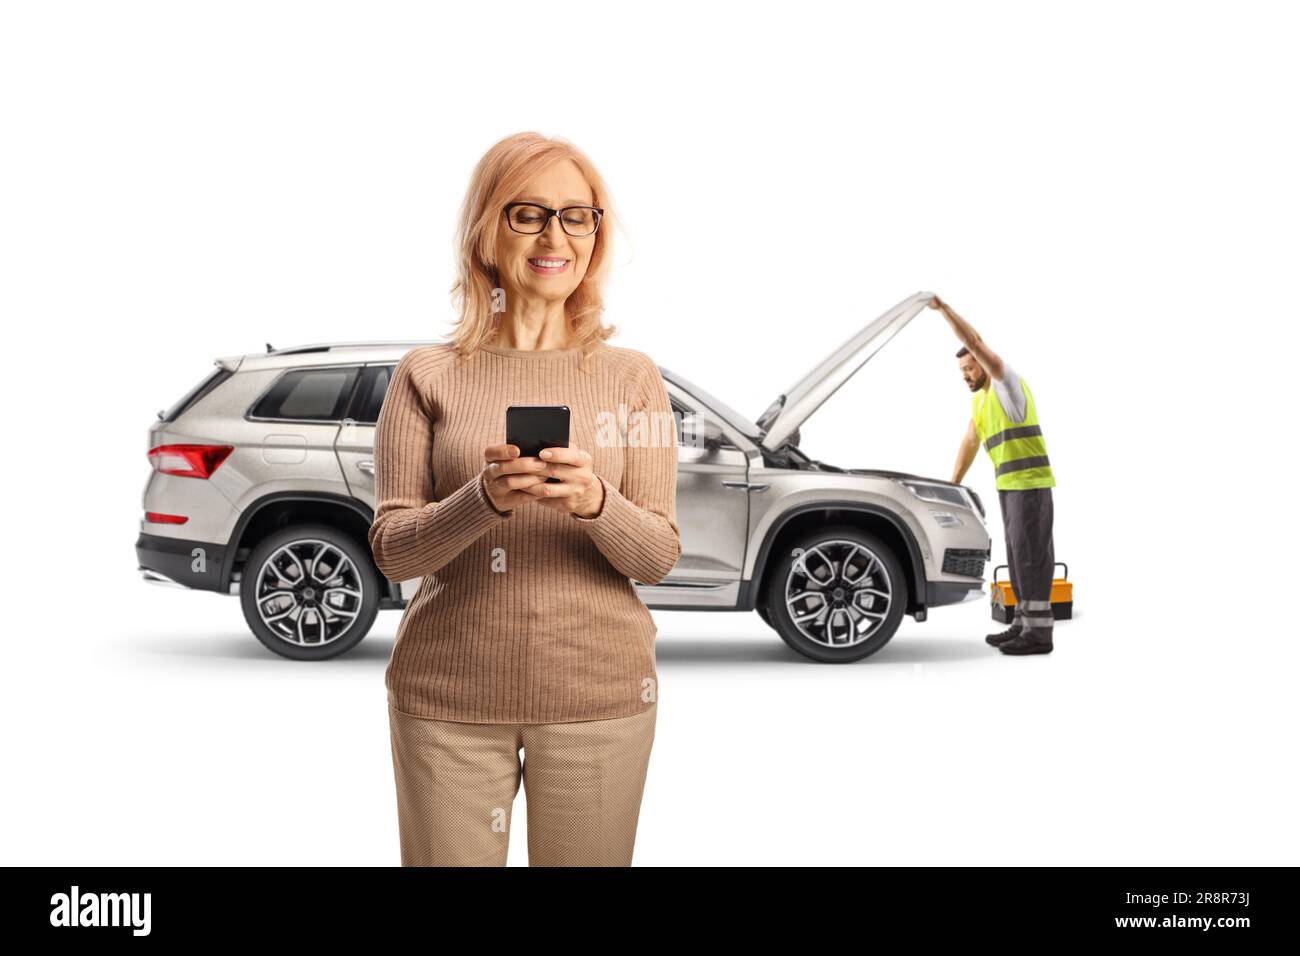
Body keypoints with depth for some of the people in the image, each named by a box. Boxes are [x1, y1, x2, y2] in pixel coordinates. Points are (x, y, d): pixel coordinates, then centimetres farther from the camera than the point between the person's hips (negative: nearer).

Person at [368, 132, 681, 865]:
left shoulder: (632, 377, 3)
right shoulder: (427, 376, 2)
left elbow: (659, 556, -1)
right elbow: (392, 551, -3)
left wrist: (596, 503, -22)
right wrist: (483, 500, -22)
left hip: (599, 694, 1)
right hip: (449, 696, 0)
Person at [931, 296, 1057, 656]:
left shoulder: (1007, 385, -11)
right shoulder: (979, 399, 17)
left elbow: (976, 344, -23)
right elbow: (970, 442, 22)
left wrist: (944, 308, -24)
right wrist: (953, 483, 19)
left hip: (1030, 481, -10)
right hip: (1008, 483, 10)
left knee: (1031, 554, -10)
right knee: (1018, 554, 10)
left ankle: (1039, 632, -10)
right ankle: (1024, 624, 15)